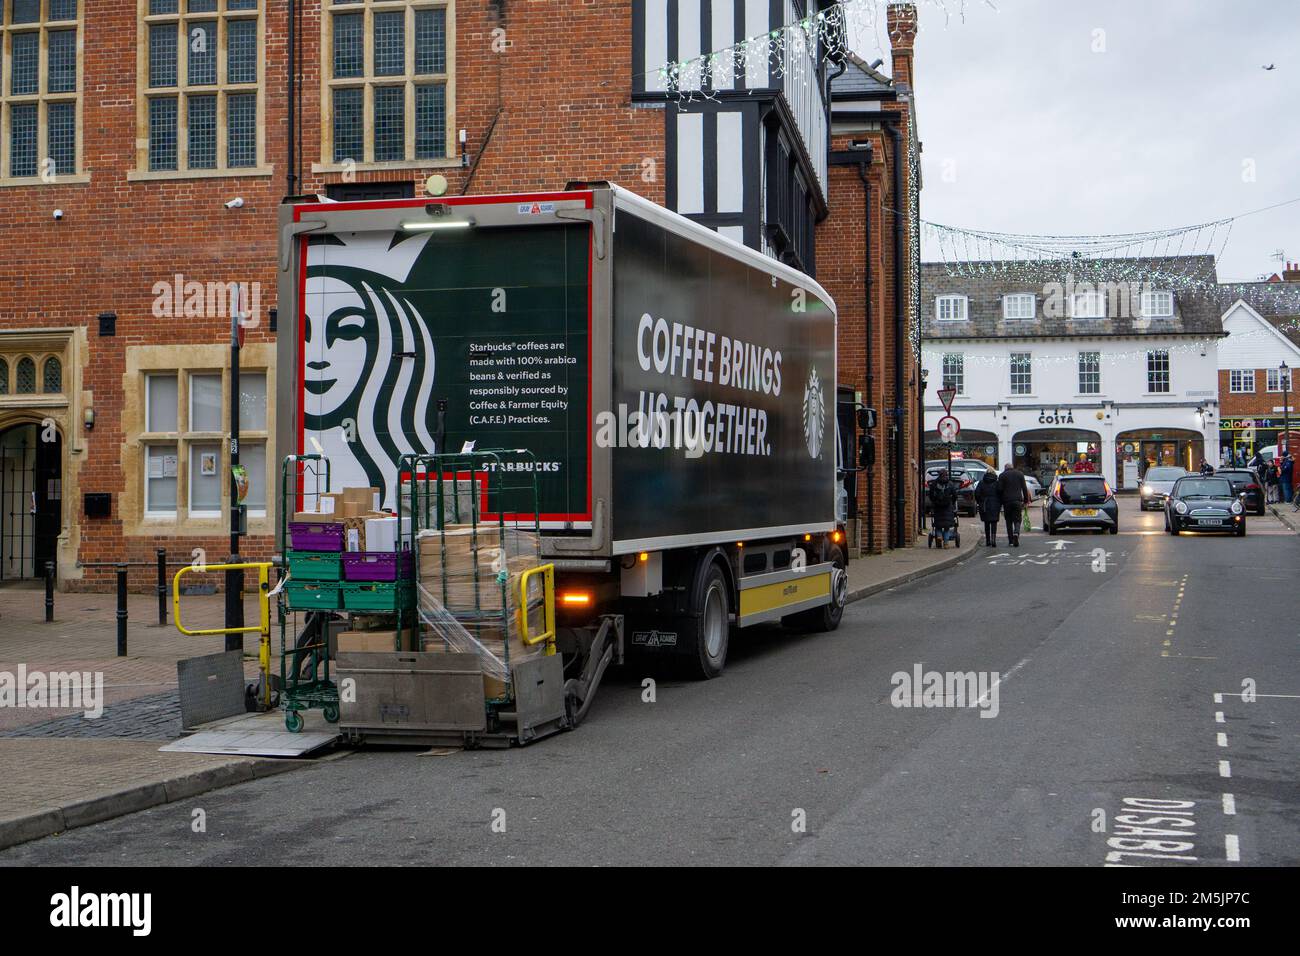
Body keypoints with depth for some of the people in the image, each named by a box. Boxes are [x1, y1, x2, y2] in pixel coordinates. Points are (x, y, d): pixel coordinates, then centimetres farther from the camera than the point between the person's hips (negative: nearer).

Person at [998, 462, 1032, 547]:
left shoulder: (1002, 475, 2)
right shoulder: (1019, 474, 9)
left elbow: (999, 489, -4)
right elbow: (1024, 488, 5)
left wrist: (1000, 500, 5)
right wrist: (1026, 500, 10)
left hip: (1007, 501, -1)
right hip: (1017, 500, 1)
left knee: (1009, 521, 8)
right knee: (1017, 520, 4)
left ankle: (1011, 540, 7)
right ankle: (1016, 533, -24)